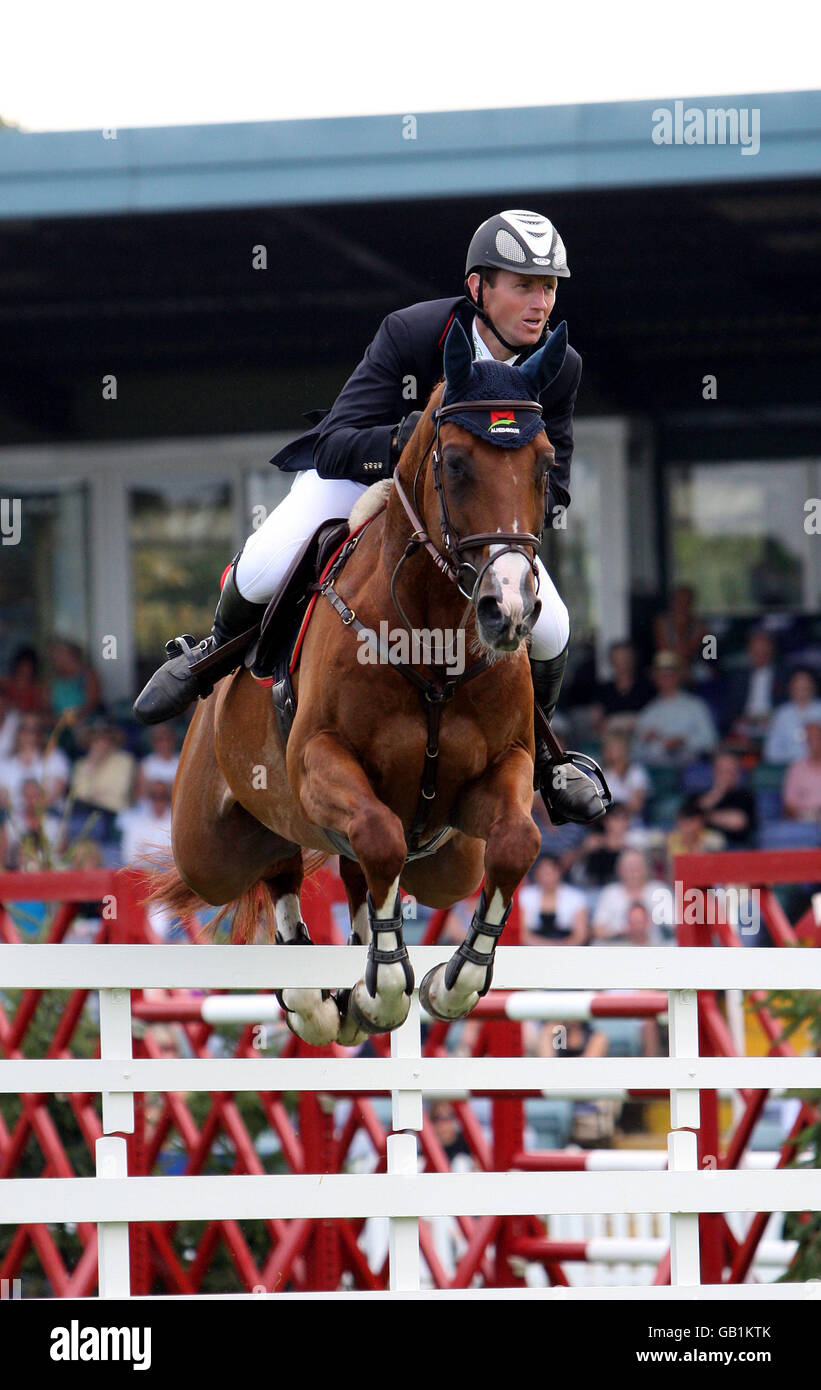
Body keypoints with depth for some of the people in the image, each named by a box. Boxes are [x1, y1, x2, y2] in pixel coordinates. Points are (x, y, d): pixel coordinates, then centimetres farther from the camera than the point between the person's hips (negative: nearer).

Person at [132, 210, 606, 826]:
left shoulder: (560, 369, -19)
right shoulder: (409, 333, -29)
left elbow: (551, 493, -12)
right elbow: (337, 444, -30)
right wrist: (409, 438, -51)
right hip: (363, 471, -3)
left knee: (549, 632, -17)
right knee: (264, 572, -29)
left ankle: (533, 752, 16)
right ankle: (218, 652, 10)